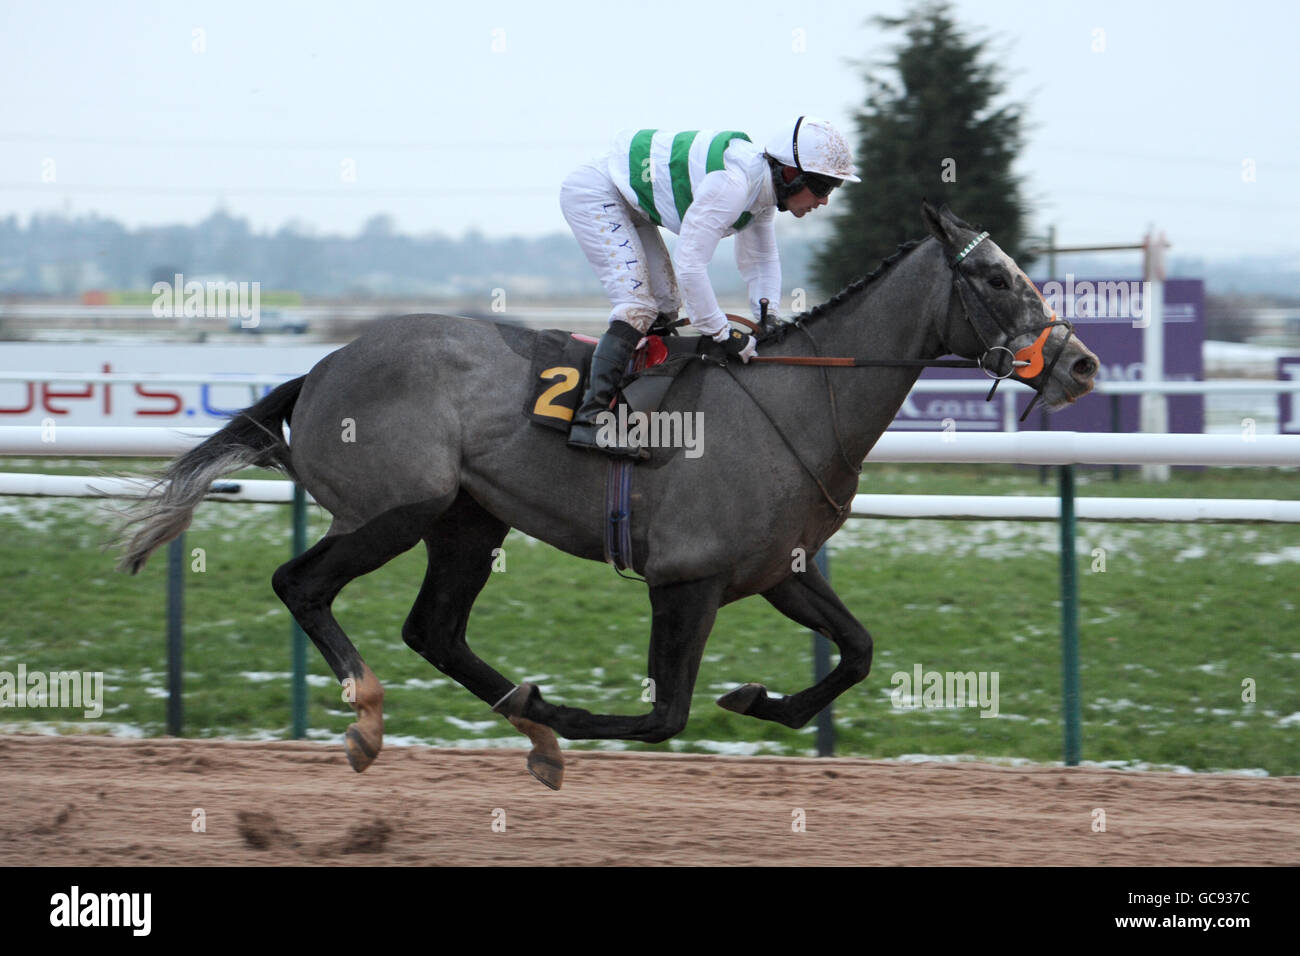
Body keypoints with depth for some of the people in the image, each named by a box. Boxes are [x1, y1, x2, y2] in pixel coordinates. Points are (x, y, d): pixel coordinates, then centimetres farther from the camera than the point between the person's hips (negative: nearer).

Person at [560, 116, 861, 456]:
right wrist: (723, 334, -22)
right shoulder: (731, 184, -32)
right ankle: (589, 417, -25)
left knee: (665, 306, 11)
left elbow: (761, 259, 15)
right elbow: (690, 266, -31)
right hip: (593, 194, -10)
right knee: (638, 306, -20)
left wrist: (768, 314, -1)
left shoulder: (763, 184, -1)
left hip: (628, 204, 10)